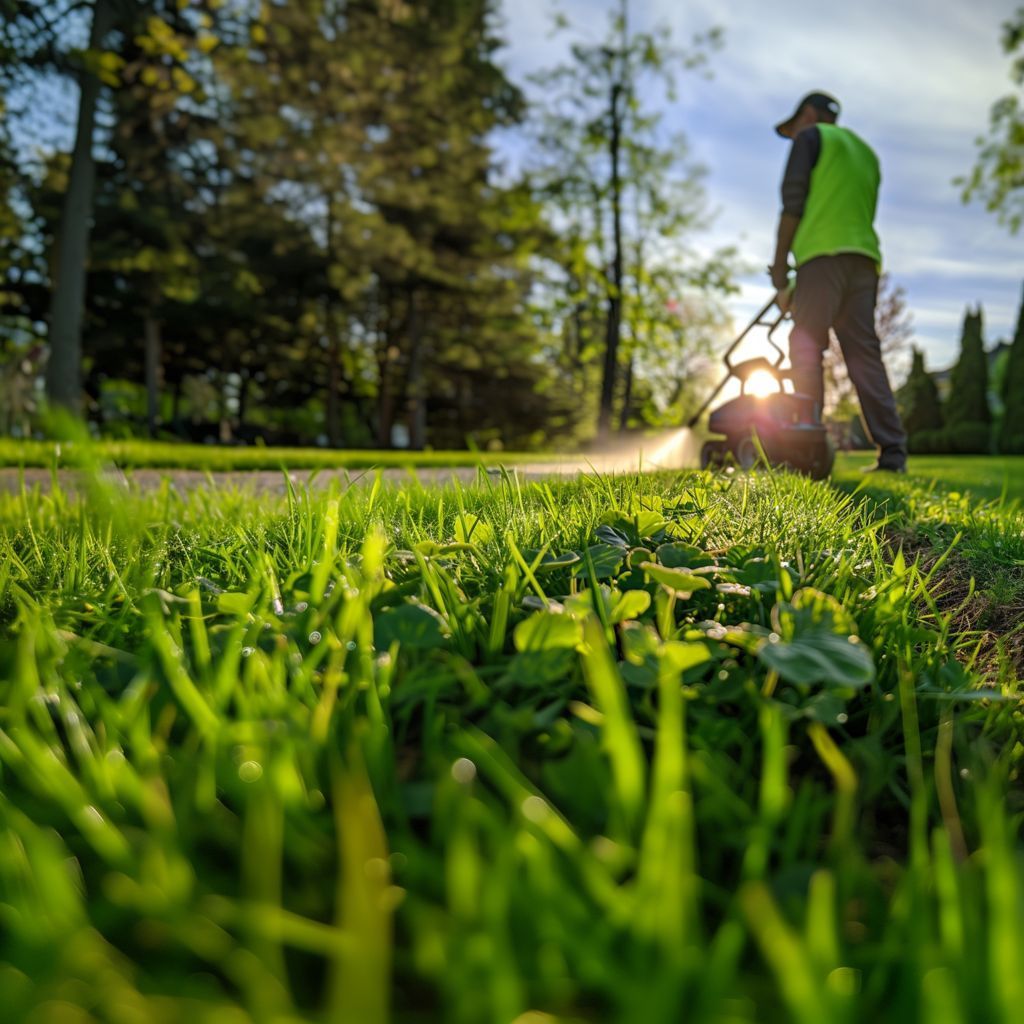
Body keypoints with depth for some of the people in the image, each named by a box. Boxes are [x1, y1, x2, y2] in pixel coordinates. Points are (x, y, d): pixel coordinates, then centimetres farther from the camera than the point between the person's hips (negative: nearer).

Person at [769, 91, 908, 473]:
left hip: (825, 254, -7)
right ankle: (892, 452, -5)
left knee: (805, 347, -10)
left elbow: (793, 203, -1)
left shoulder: (812, 136, 11)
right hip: (865, 259, 7)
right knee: (864, 353, 2)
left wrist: (780, 269, -2)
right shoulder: (866, 152, 32)